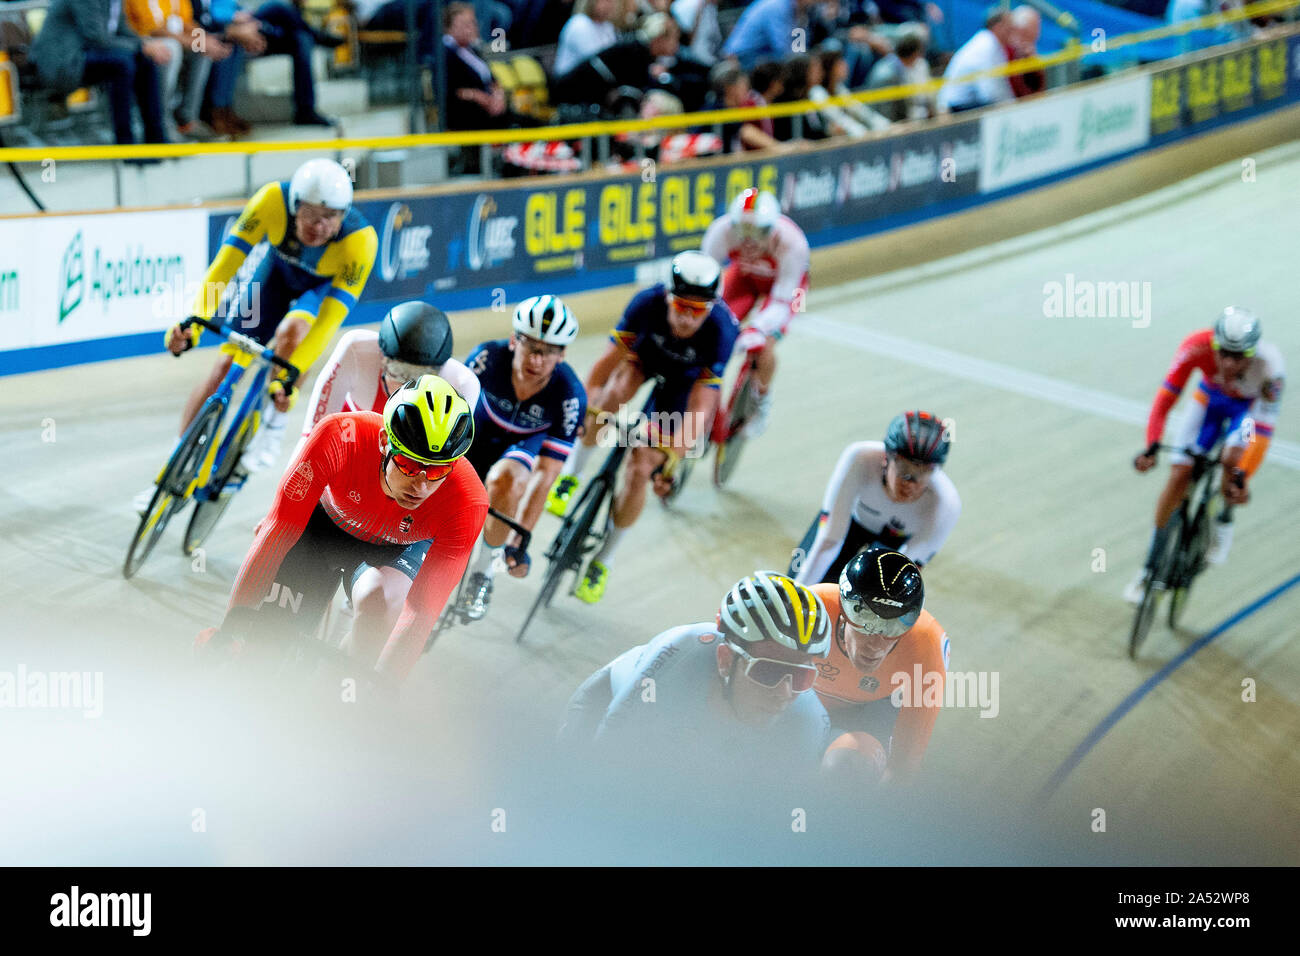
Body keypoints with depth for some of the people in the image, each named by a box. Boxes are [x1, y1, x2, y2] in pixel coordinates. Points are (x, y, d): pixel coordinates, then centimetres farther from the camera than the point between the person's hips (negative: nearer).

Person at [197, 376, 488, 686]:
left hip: (396, 548, -1)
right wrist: (229, 630, -40)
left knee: (378, 601, -33)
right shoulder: (341, 436, -38)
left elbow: (421, 613, -37)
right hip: (326, 523, 1)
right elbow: (278, 533, -36)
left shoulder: (467, 503, -37)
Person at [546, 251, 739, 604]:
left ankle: (602, 560, 8)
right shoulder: (648, 302, -35)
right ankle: (572, 474, -6)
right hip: (647, 352, 2)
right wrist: (585, 413, -40)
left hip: (686, 379, -2)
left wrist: (671, 458, -48)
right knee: (614, 395, -31)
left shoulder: (721, 331, -39)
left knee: (640, 469, -10)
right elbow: (606, 364, -30)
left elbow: (699, 412, -39)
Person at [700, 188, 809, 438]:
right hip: (744, 277, 3)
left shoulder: (791, 242, -40)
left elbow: (781, 301, -35)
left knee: (765, 345, -22)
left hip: (783, 282, -3)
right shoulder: (722, 230, -36)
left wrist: (758, 329, -50)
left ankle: (763, 399, 9)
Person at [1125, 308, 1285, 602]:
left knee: (1231, 460, -29)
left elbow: (1263, 427, -39)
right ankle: (1149, 570, 6)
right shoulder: (1196, 346, -37)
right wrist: (1151, 447, -46)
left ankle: (1222, 525, 5)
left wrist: (1242, 476, -49)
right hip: (1211, 398, 2)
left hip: (1251, 405, -1)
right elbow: (1166, 396, -34)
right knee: (1179, 473, -8)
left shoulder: (1269, 364, -39)